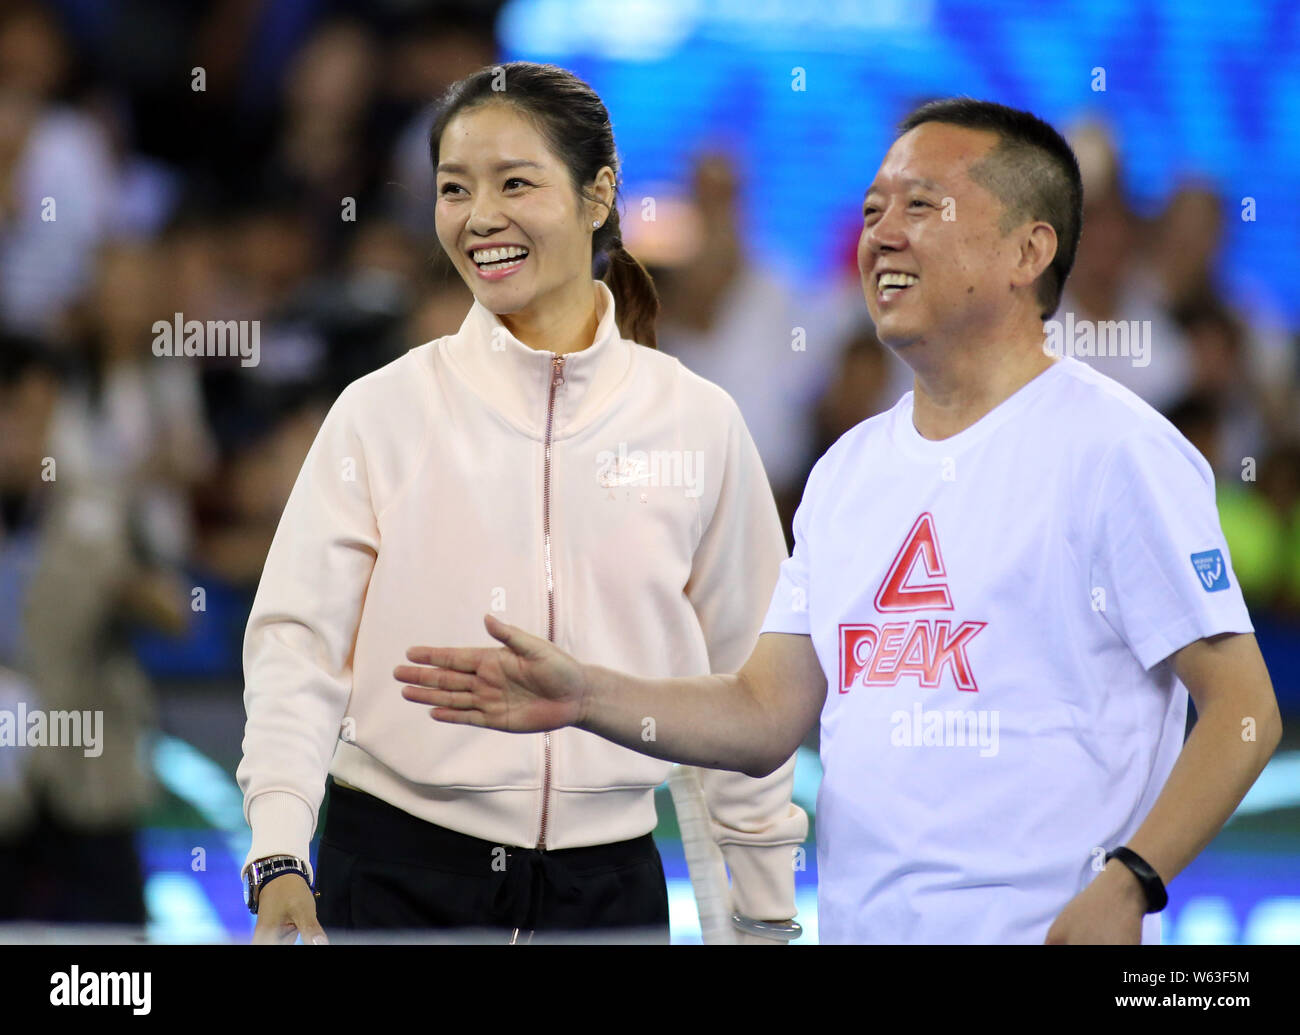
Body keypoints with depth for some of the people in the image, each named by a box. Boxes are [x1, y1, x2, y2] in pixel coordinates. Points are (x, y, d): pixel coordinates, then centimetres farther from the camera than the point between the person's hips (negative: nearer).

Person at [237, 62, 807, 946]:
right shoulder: (383, 412, -1)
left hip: (610, 874, 1)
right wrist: (279, 863, -20)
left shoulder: (698, 424, 3)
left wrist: (767, 908, 11)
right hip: (399, 869, -1)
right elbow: (299, 645, -6)